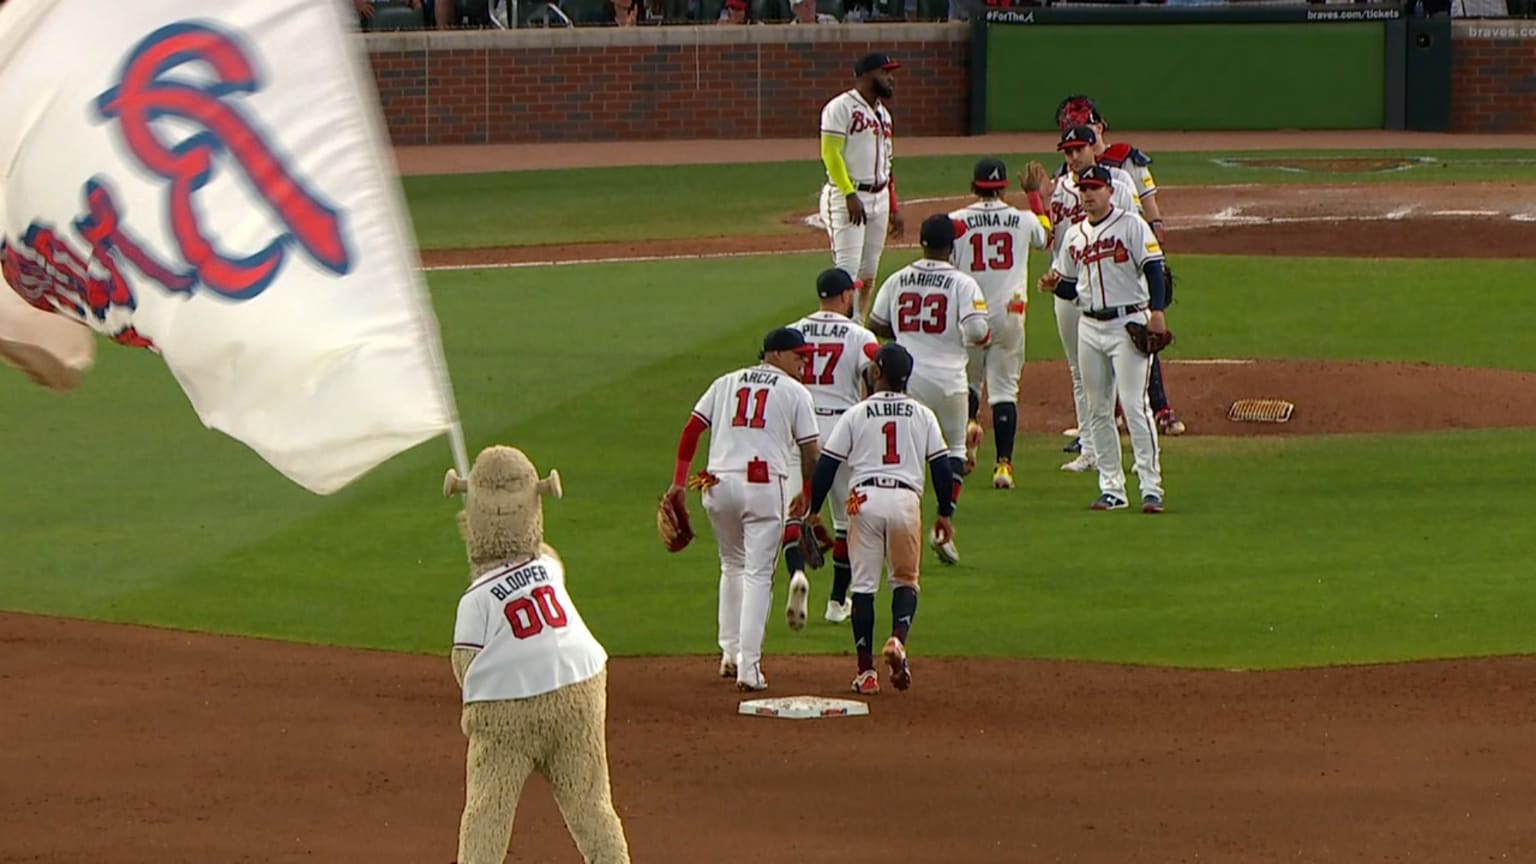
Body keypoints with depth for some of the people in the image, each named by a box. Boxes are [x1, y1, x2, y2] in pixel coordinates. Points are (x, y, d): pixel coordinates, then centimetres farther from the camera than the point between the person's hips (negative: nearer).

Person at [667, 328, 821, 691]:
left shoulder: (726, 383, 16)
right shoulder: (794, 392, 6)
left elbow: (692, 429, 8)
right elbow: (811, 452, 4)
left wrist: (679, 481, 5)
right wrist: (807, 497, 17)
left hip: (719, 486, 4)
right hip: (764, 485, -4)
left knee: (732, 566, 23)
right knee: (758, 574, -1)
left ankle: (730, 654, 23)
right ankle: (748, 667, -8)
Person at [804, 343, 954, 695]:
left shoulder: (855, 415, 5)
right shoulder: (923, 415, 10)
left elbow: (827, 464, 3)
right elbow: (941, 464, 10)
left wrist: (814, 511, 10)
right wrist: (945, 512, 19)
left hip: (865, 498, -1)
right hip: (906, 499, 1)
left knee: (864, 584, 5)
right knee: (905, 579, 15)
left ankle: (866, 671, 2)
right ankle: (898, 640, -14)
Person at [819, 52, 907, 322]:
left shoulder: (882, 114, 18)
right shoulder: (841, 107, -7)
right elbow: (830, 153, -14)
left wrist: (894, 209, 17)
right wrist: (850, 195, -21)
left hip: (879, 198, 8)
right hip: (846, 197, -8)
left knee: (868, 275, 8)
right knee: (847, 272, -15)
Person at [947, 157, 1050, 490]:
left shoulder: (956, 222, -4)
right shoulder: (1023, 220, 2)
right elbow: (1045, 235, 26)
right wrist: (1035, 192, 36)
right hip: (1010, 313, 1)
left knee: (967, 378, 21)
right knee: (1004, 388, 4)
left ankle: (968, 422, -8)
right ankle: (1004, 464, -4)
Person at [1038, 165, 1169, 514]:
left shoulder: (1131, 225, -3)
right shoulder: (1074, 235, 14)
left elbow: (1153, 268, -9)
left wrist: (1157, 311, -21)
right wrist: (1053, 285, -4)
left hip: (1129, 324, -6)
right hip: (1090, 326, 6)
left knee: (1134, 405, -12)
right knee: (1098, 410, 6)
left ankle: (1151, 487, -11)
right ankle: (1111, 488, 12)